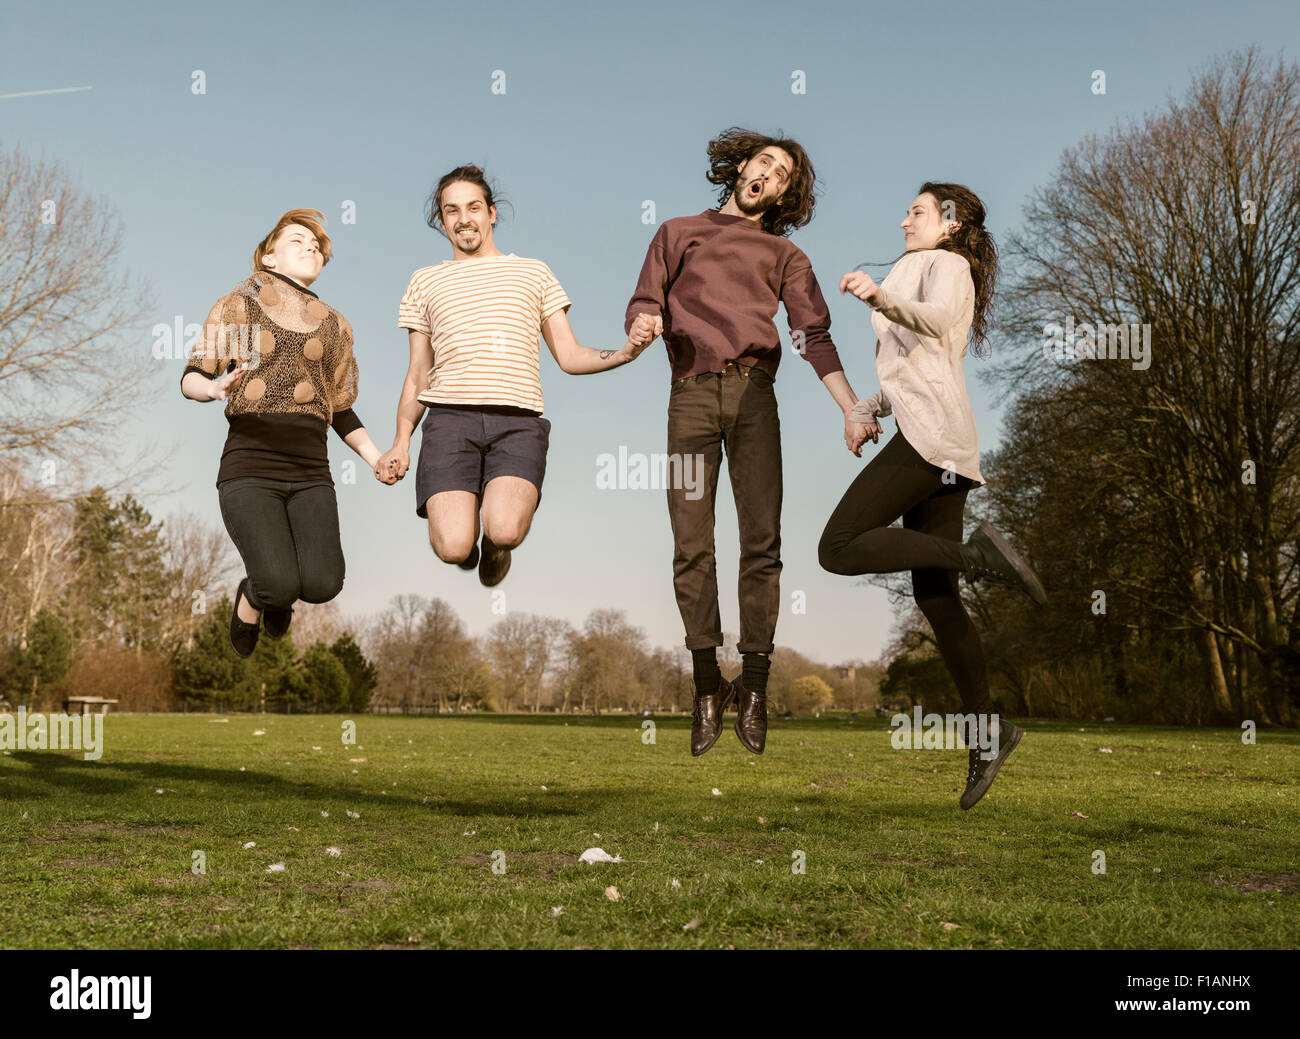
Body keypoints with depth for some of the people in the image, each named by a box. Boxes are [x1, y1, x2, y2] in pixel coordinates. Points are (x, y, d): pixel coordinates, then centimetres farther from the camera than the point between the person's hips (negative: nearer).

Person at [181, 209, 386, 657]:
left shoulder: (333, 326, 19)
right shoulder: (240, 305, 9)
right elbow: (191, 378, 7)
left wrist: (380, 461, 7)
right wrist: (215, 387, -18)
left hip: (310, 472, 3)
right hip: (249, 468, -3)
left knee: (322, 584, -21)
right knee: (279, 584, -25)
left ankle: (278, 591, 17)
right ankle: (251, 597, 13)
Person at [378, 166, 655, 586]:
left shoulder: (533, 272, 20)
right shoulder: (425, 282, 22)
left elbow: (570, 357, 16)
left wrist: (624, 353, -3)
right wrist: (401, 443, 8)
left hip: (518, 420, -1)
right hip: (451, 416, 1)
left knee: (505, 531, -29)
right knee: (453, 547, -20)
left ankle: (494, 543, 10)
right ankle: (463, 508, 18)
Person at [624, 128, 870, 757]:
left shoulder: (785, 256, 24)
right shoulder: (679, 234, 25)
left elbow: (815, 337, 12)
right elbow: (642, 305, 17)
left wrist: (852, 409, -2)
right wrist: (646, 321, -9)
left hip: (752, 394, 0)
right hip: (691, 393, 0)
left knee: (762, 540, -10)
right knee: (691, 545, -8)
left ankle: (754, 687, -6)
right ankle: (707, 686, -3)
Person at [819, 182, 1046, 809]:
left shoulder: (945, 263, 4)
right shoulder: (935, 273, 33)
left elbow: (936, 319, -20)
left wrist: (881, 297, -39)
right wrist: (866, 409, 12)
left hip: (929, 430, -9)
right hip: (946, 448, 9)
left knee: (839, 549, -17)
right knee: (934, 596, 5)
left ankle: (974, 554, -21)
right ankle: (986, 729, 4)